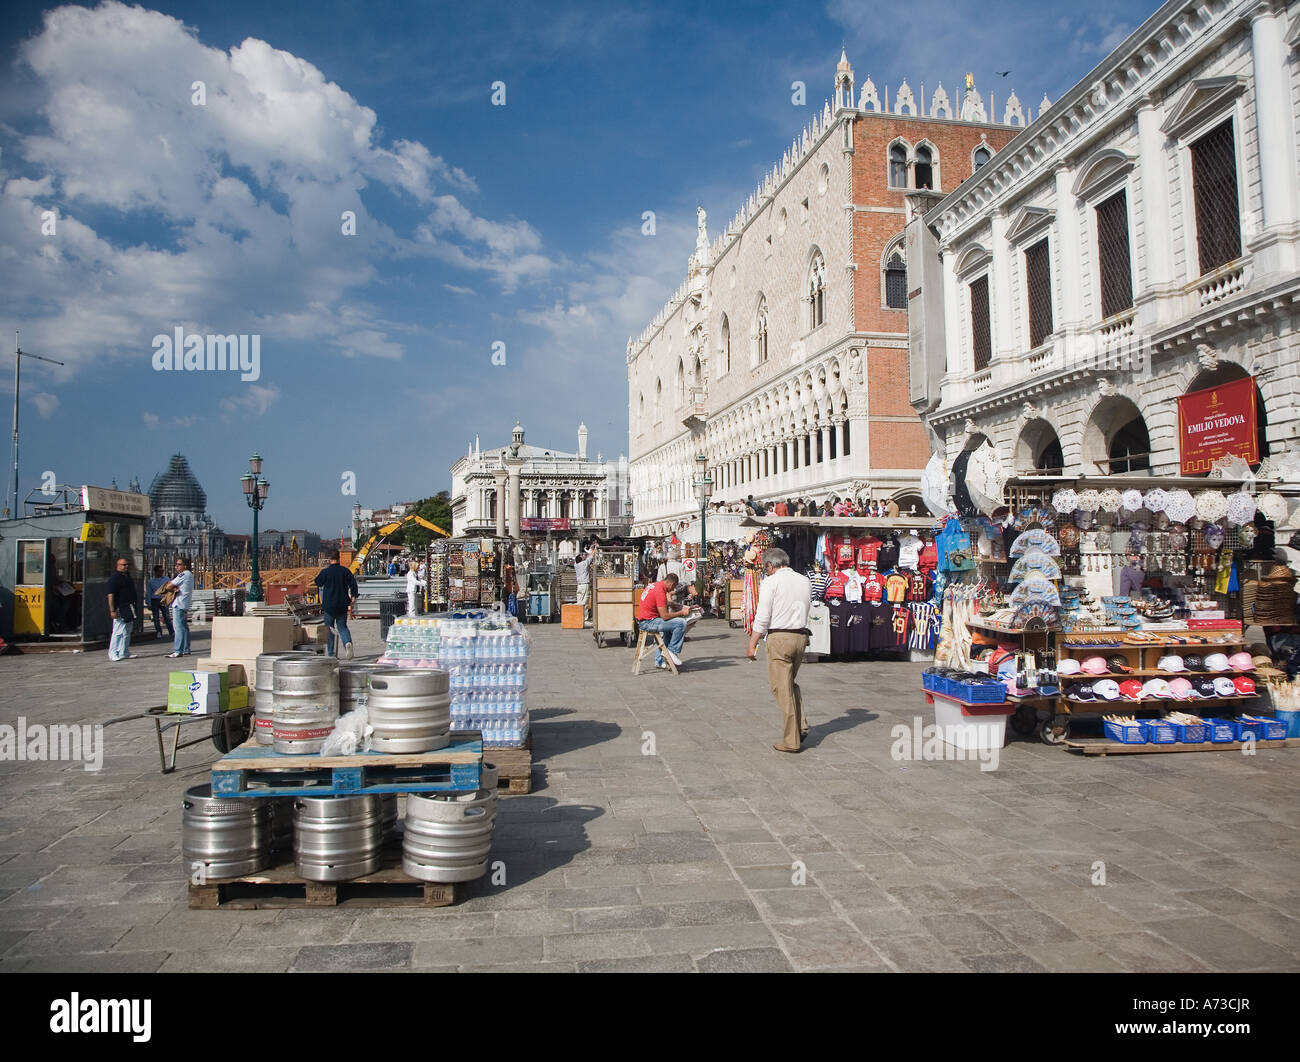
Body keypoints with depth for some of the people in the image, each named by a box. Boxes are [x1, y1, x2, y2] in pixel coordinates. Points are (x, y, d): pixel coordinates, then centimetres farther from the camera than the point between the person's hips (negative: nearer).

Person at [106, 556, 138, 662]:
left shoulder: (128, 577, 18)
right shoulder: (114, 577, -10)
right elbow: (111, 595, -16)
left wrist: (133, 608, 23)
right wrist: (112, 610, -22)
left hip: (129, 609, 9)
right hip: (120, 609, -9)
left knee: (127, 632, 12)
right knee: (119, 632, -9)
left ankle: (124, 653, 19)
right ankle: (113, 654, -3)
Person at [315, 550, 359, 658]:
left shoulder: (325, 572, -8)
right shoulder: (345, 571, -1)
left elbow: (318, 583, 11)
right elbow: (353, 586, -3)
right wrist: (351, 603, 3)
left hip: (329, 606, -2)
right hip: (342, 606, 2)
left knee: (329, 629, 10)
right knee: (342, 626, 13)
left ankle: (330, 653, 10)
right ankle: (348, 642, -15)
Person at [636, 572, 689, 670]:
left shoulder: (653, 585, 10)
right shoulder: (660, 591, -20)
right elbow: (665, 616, -21)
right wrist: (681, 612, -10)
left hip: (642, 620, 10)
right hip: (648, 622, -10)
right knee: (681, 623, -16)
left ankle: (659, 661, 36)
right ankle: (672, 651, -2)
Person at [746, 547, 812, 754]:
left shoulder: (771, 582, -7)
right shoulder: (805, 581, 11)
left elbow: (763, 617, -10)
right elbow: (805, 611, 12)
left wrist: (752, 644, -6)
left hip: (779, 637, -6)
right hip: (801, 636, 6)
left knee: (783, 688, 0)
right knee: (791, 683, 22)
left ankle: (791, 740, 4)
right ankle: (801, 726, 11)